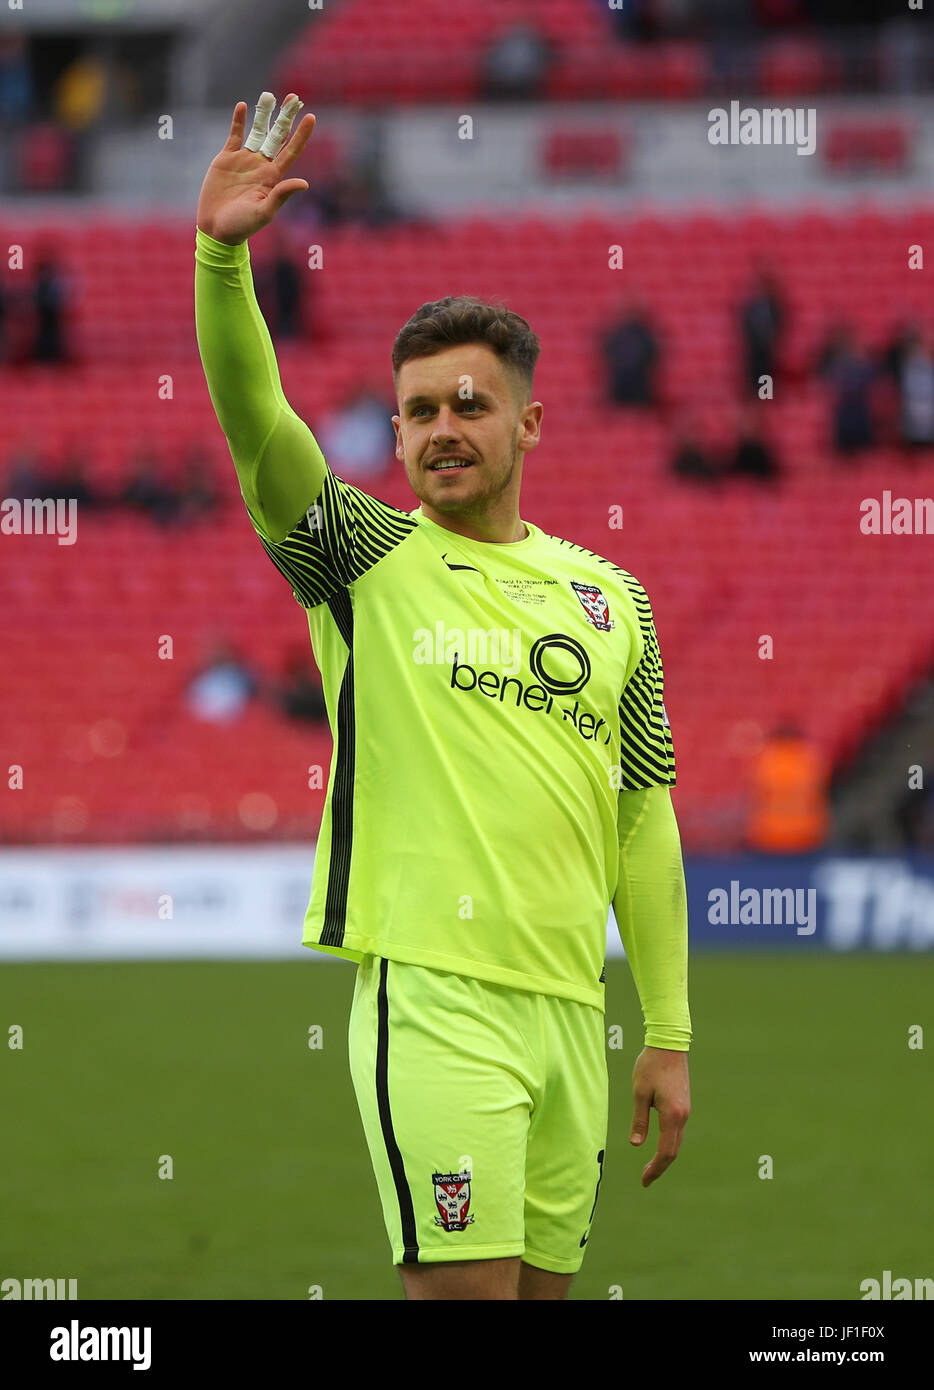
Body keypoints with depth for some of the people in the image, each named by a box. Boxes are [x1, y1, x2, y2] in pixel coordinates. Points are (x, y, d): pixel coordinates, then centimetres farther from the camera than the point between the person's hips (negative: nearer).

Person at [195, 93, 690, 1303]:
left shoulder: (609, 599, 14)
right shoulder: (366, 561, 4)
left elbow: (644, 820, 15)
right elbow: (253, 419, -12)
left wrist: (670, 1035, 11)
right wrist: (221, 254, -28)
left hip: (569, 1009, 5)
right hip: (436, 1000, -5)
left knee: (544, 1284, 8)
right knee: (467, 1288, -12)